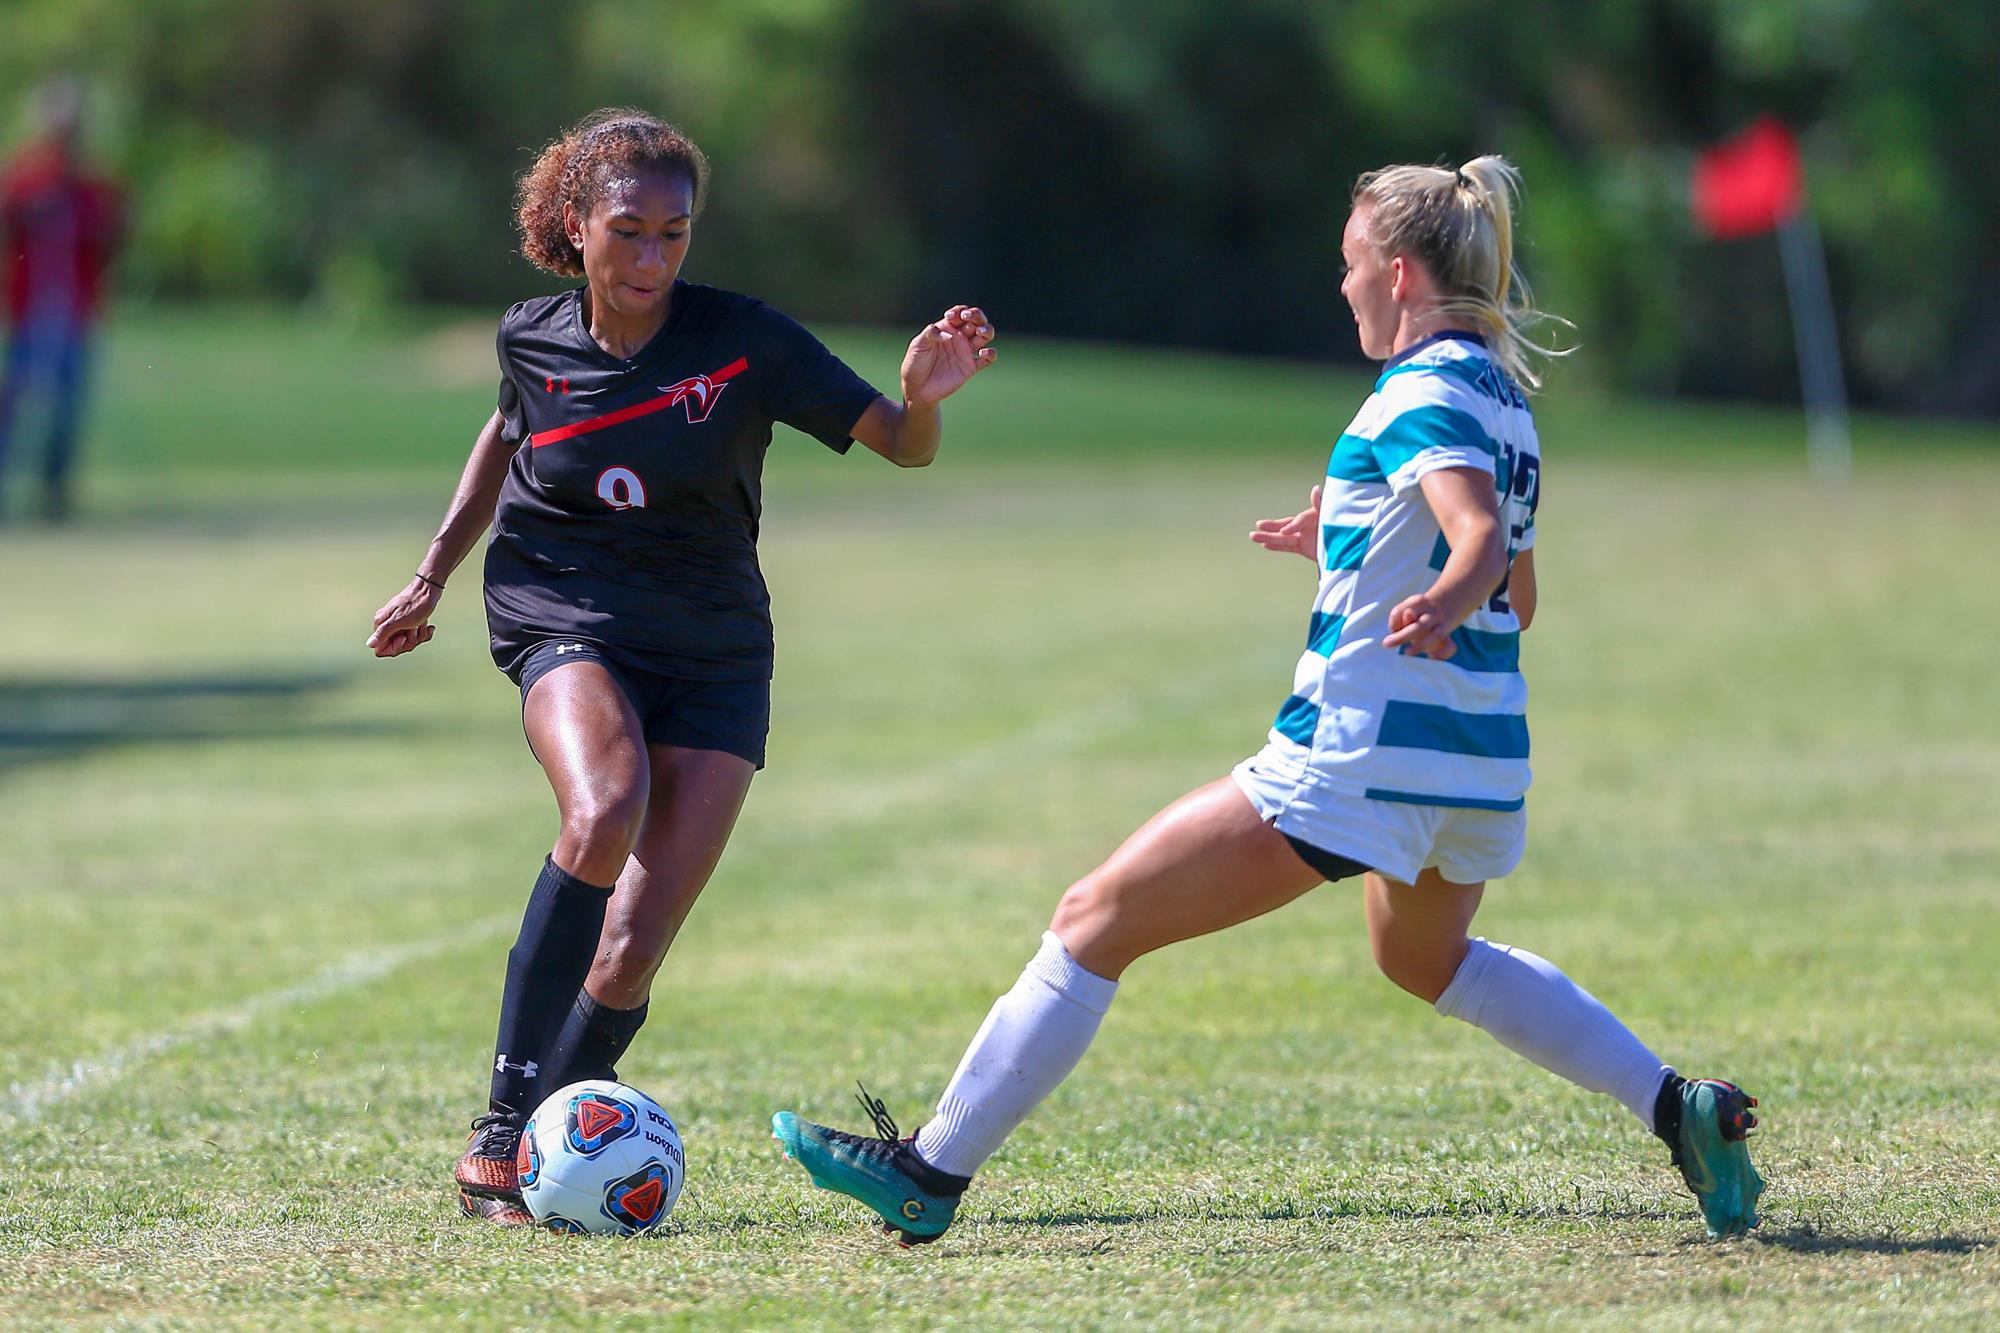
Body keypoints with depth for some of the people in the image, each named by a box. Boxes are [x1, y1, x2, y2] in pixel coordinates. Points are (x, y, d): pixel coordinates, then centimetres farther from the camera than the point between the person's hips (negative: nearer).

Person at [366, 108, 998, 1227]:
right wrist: (434, 576, 22)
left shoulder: (742, 340, -11)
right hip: (566, 628, 0)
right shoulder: (533, 341, -3)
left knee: (629, 960, -10)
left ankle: (529, 1154, 11)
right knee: (603, 813, -34)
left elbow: (900, 445, -11)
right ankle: (506, 1116, -25)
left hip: (715, 659, 0)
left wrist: (927, 397, -33)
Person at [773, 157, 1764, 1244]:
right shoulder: (1502, 400, 15)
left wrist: (1438, 605, -49)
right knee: (1426, 956, 36)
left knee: (1096, 922, -5)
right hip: (1482, 757, 9)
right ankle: (1679, 1108, 25)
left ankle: (933, 1173, -6)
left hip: (1356, 749, -9)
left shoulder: (1420, 397, -12)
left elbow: (1484, 538, -29)